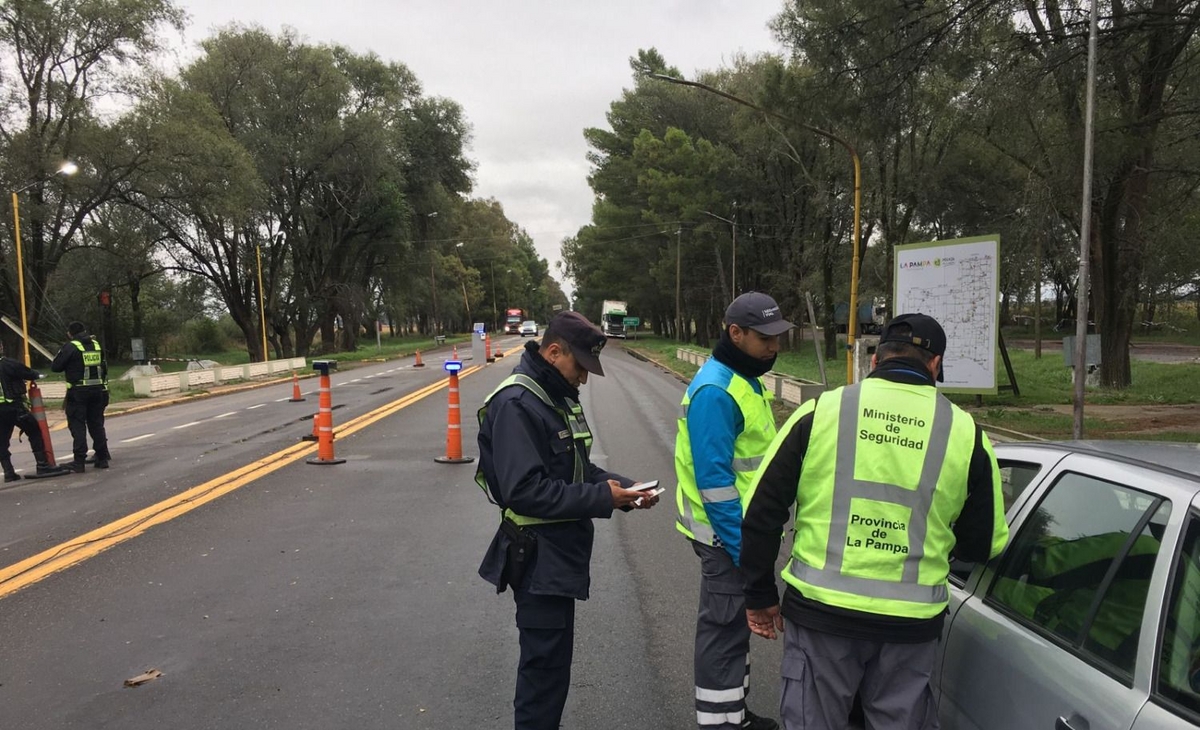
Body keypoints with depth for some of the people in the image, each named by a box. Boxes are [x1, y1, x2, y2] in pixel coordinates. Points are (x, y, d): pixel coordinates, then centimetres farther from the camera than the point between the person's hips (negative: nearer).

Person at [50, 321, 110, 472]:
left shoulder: (70, 347, -9)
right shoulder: (96, 345, 8)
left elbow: (55, 367, -6)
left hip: (78, 392, -5)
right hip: (98, 390, 5)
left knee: (78, 426, 0)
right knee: (97, 425, 12)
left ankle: (79, 461, -2)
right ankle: (102, 458, 14)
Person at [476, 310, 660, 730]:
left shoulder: (559, 396, 11)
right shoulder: (516, 404, -20)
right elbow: (525, 491, -27)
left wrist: (624, 488, 0)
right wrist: (602, 498, -24)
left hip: (561, 553, 10)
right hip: (539, 558, -10)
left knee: (550, 661, 20)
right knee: (546, 664, 0)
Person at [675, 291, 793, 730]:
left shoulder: (747, 379, 10)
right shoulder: (715, 390, -22)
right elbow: (714, 480, -25)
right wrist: (742, 548, -22)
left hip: (744, 528, 10)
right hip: (728, 535, -10)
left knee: (736, 624, 21)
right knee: (724, 629, 2)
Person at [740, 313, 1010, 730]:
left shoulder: (821, 411, -4)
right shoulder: (965, 433, -1)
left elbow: (762, 512, -2)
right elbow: (985, 544, 8)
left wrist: (761, 596, 8)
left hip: (820, 612, -1)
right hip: (911, 622, 1)